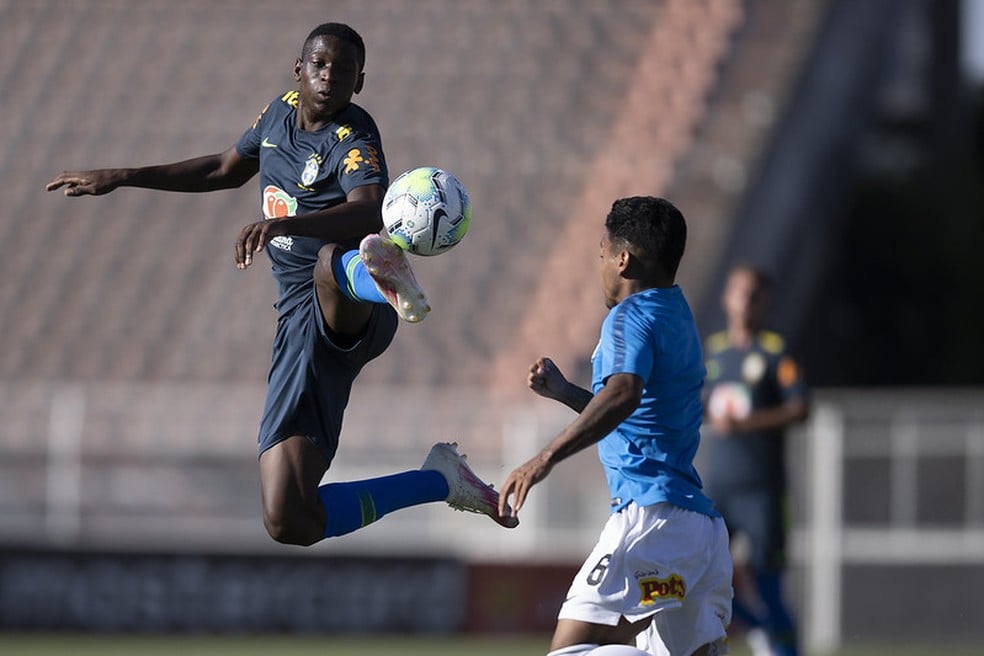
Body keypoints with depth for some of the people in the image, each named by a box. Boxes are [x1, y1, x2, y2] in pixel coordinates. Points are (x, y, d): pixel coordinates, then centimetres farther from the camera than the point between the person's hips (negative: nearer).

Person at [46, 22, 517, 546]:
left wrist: (279, 224, -48)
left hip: (356, 315, -6)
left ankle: (386, 284, -81)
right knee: (289, 523, -5)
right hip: (300, 323, 6)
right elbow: (227, 170, 34)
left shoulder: (355, 139, -9)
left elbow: (368, 212, -31)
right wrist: (122, 178, 33)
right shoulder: (281, 111, 14)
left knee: (333, 259, -46)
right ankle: (438, 481, 10)